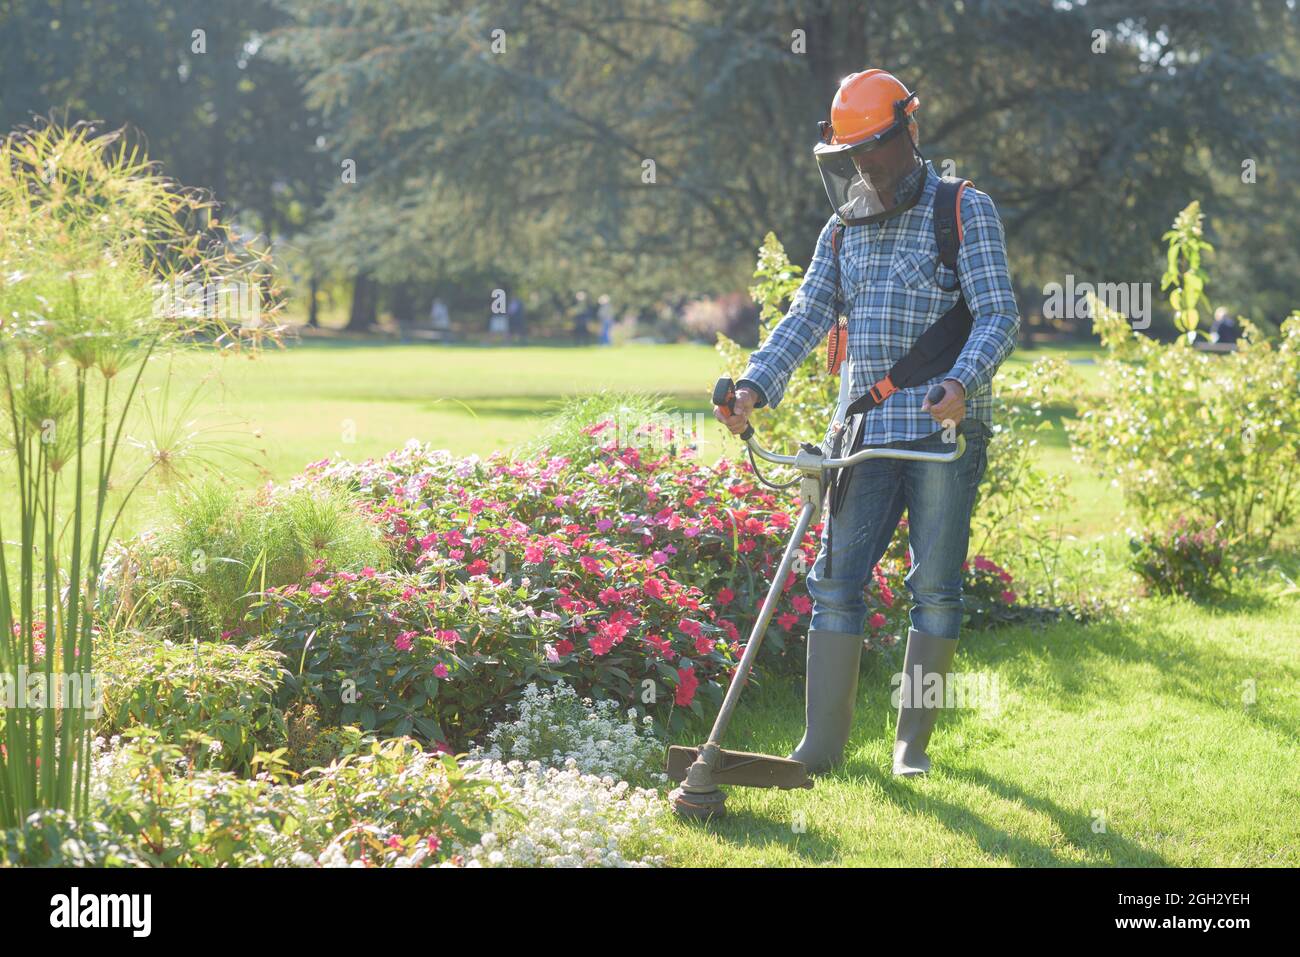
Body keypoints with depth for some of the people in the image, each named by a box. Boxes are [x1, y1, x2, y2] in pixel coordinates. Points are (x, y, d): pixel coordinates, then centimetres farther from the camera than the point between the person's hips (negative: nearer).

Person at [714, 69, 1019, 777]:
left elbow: (997, 314, -9)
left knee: (935, 586, 0)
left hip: (945, 428, -4)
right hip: (865, 430, 5)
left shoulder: (967, 212, 0)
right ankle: (822, 744, 3)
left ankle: (913, 743, 10)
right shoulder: (844, 228, 16)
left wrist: (962, 383, -27)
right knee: (836, 579, 0)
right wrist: (755, 387, -8)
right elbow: (807, 317, 8)